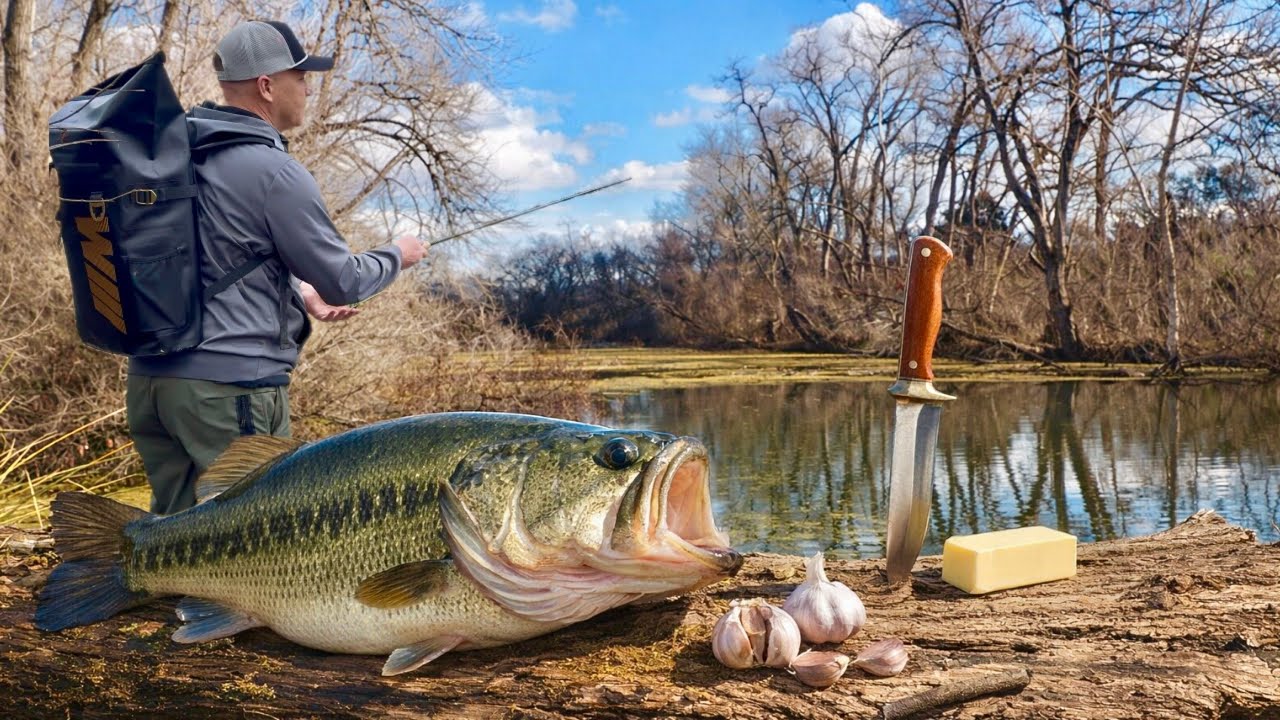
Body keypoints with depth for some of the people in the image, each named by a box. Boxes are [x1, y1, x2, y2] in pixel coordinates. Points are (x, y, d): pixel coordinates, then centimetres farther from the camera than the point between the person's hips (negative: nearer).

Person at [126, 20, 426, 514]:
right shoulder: (275, 172, -13)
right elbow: (344, 283, -8)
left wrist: (297, 293, 23)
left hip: (150, 376, 8)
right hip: (233, 386, -8)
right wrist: (397, 255, 10)